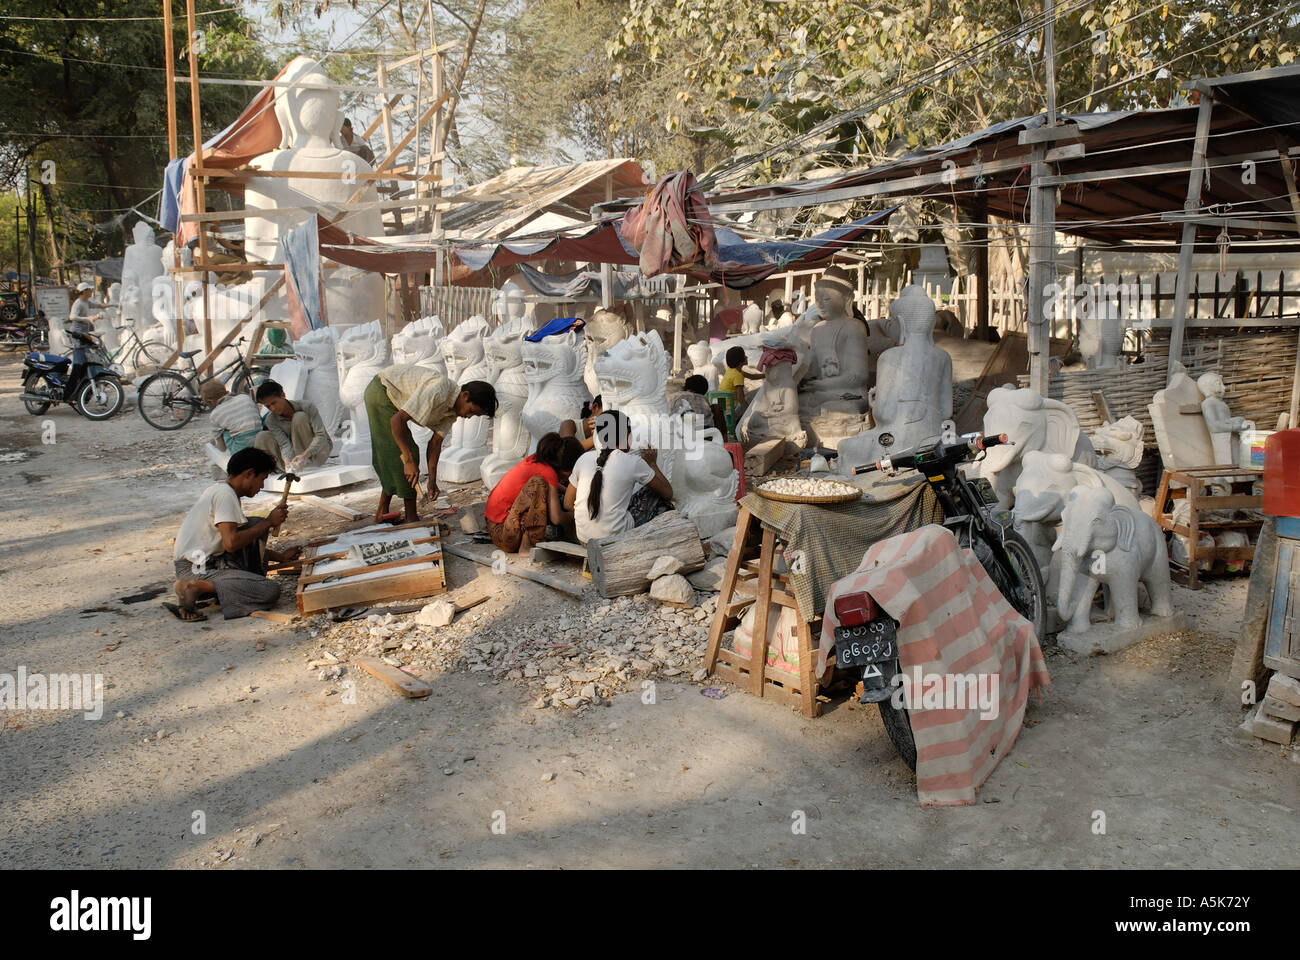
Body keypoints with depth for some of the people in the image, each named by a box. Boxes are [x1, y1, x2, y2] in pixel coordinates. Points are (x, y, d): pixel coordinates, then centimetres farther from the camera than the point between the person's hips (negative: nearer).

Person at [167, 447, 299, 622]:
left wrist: (280, 556, 24)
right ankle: (197, 587, -17)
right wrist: (269, 522, -13)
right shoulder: (225, 494, -14)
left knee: (257, 525, 14)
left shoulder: (219, 490, 19)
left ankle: (251, 582, 6)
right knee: (271, 591, -22)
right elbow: (231, 543, -24)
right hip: (196, 569, -10)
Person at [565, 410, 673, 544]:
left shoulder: (584, 458, 3)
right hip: (616, 542, -5)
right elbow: (668, 493, 4)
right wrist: (652, 463, 19)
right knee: (654, 491, 17)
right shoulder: (633, 462, -9)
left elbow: (568, 504, 8)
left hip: (584, 541, 5)